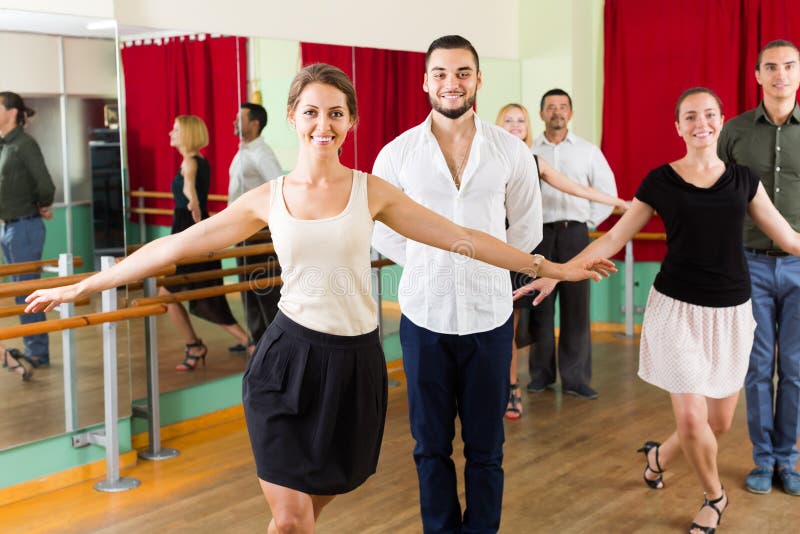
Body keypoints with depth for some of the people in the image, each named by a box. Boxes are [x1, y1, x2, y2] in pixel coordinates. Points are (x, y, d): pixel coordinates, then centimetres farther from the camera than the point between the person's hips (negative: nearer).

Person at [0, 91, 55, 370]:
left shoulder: (25, 144, -15)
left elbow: (45, 185, -24)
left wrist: (43, 207, -6)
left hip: (24, 228, -9)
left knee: (27, 292, -2)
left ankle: (38, 353, 7)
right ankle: (31, 349, 23)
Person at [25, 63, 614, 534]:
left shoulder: (372, 192, -1)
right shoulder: (267, 199, 0)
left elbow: (462, 238, 1)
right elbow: (175, 246, 3)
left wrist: (552, 266, 2)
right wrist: (81, 287, 4)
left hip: (354, 361, 1)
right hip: (288, 357, -1)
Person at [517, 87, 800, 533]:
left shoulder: (743, 179, 4)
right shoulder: (660, 181, -2)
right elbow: (615, 237, 1)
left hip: (731, 312, 3)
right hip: (677, 309, -3)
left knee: (720, 421, 8)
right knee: (691, 418, -8)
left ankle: (659, 455, 40)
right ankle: (715, 496, 23)